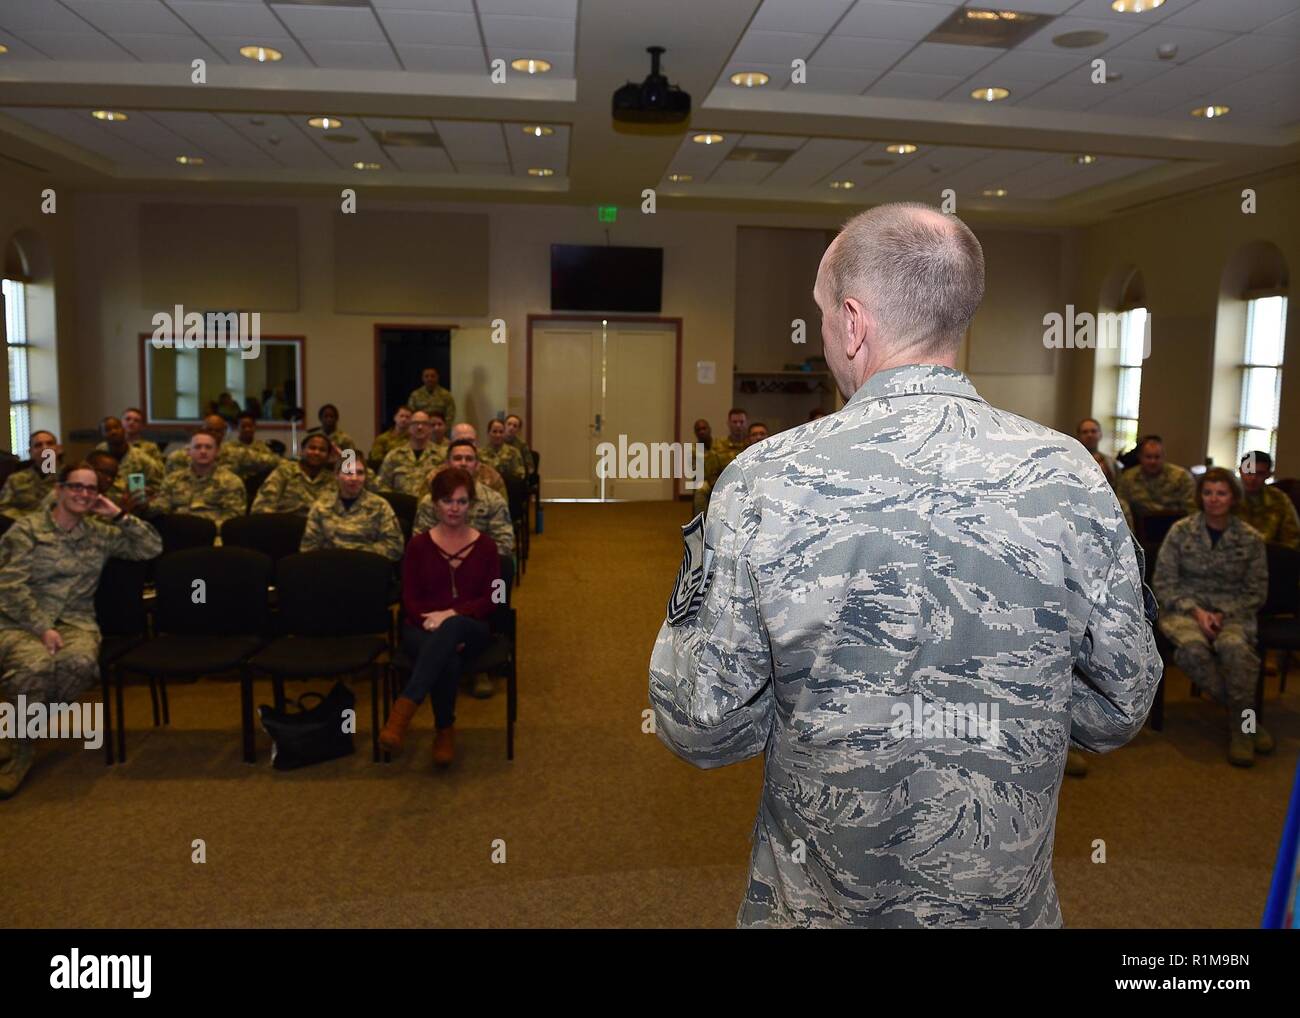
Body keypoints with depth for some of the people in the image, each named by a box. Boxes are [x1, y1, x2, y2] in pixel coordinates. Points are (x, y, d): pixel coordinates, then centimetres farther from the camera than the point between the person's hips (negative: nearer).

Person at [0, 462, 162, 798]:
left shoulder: (99, 533, 14)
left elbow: (152, 548, 11)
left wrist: (120, 515, 1)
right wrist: (43, 628, -18)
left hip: (76, 621, 3)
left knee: (82, 660, -34)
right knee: (35, 663, -38)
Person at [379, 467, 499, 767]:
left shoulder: (485, 546, 8)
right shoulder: (418, 545, 7)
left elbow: (491, 598, 1)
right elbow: (410, 600, 2)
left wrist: (452, 614, -17)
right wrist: (439, 630, -17)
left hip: (470, 628, 0)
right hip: (423, 628, 0)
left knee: (451, 627, -40)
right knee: (447, 661, -38)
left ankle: (404, 709, -48)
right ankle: (445, 730, -19)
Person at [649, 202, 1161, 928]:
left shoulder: (761, 483, -21)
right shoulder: (1072, 478, -13)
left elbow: (703, 730, -14)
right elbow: (1118, 714, -2)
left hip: (823, 901, -1)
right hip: (1012, 899, 2)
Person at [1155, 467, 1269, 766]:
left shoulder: (1250, 538, 3)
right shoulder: (1180, 531, 0)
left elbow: (1256, 593, 6)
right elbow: (1164, 583, 0)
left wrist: (1223, 615, -10)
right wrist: (1196, 611, -13)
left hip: (1232, 613, 0)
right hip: (1185, 608, 0)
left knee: (1234, 646, -35)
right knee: (1192, 646, -34)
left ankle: (1240, 723, -14)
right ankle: (1245, 716, -14)